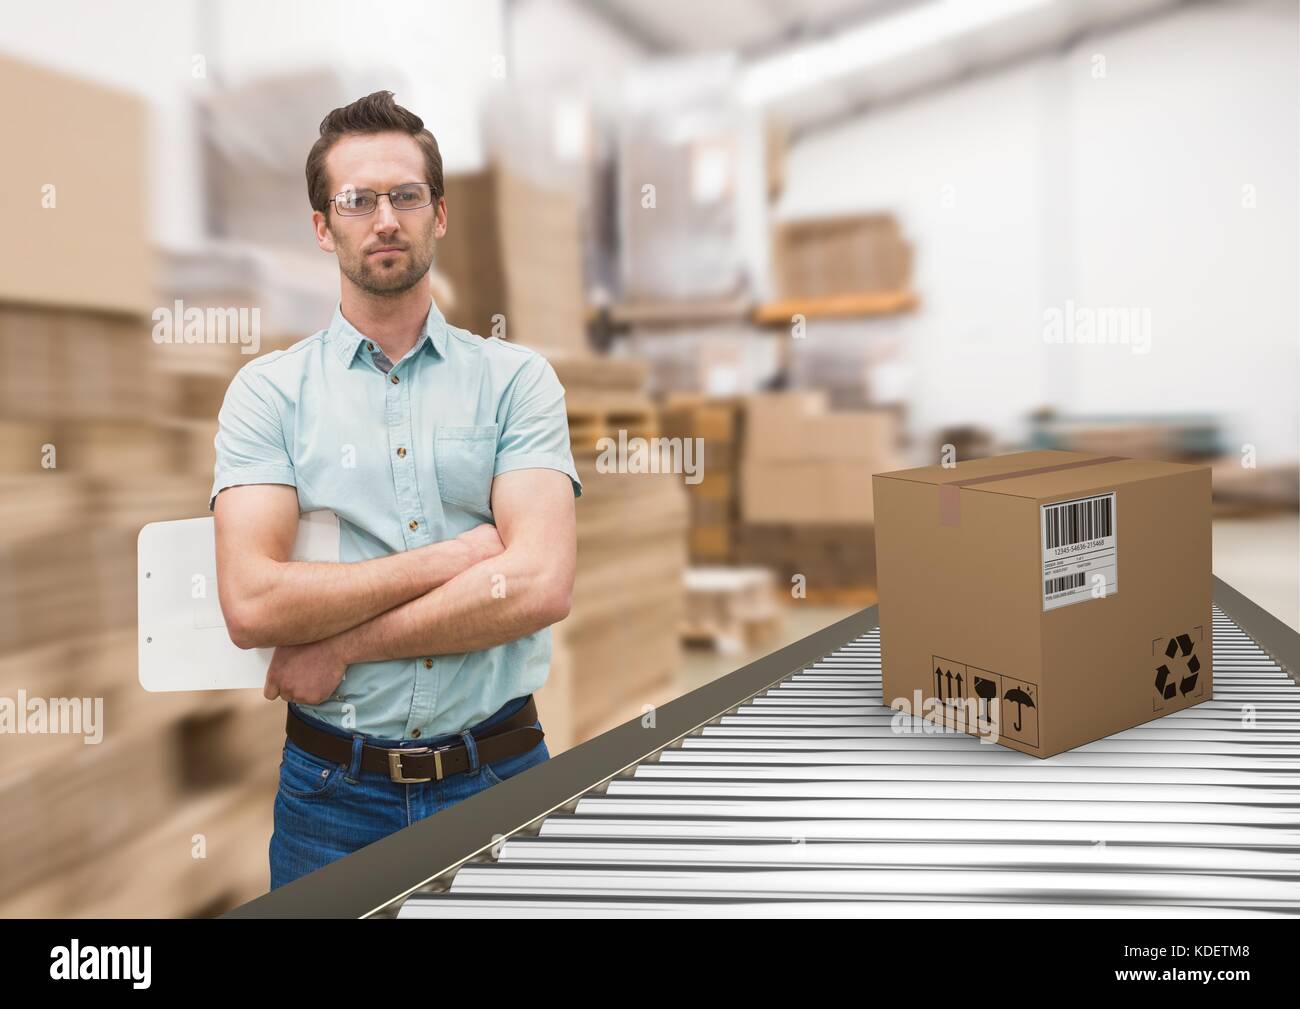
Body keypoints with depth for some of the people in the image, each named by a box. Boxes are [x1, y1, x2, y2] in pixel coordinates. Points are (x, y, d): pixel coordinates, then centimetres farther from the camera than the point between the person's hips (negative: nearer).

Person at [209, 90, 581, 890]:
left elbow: (542, 584, -14)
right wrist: (454, 557, -14)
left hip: (499, 771, 0)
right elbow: (253, 603, -13)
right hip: (335, 788, 0)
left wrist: (340, 647, -13)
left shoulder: (518, 379, 0)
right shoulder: (268, 390, 0)